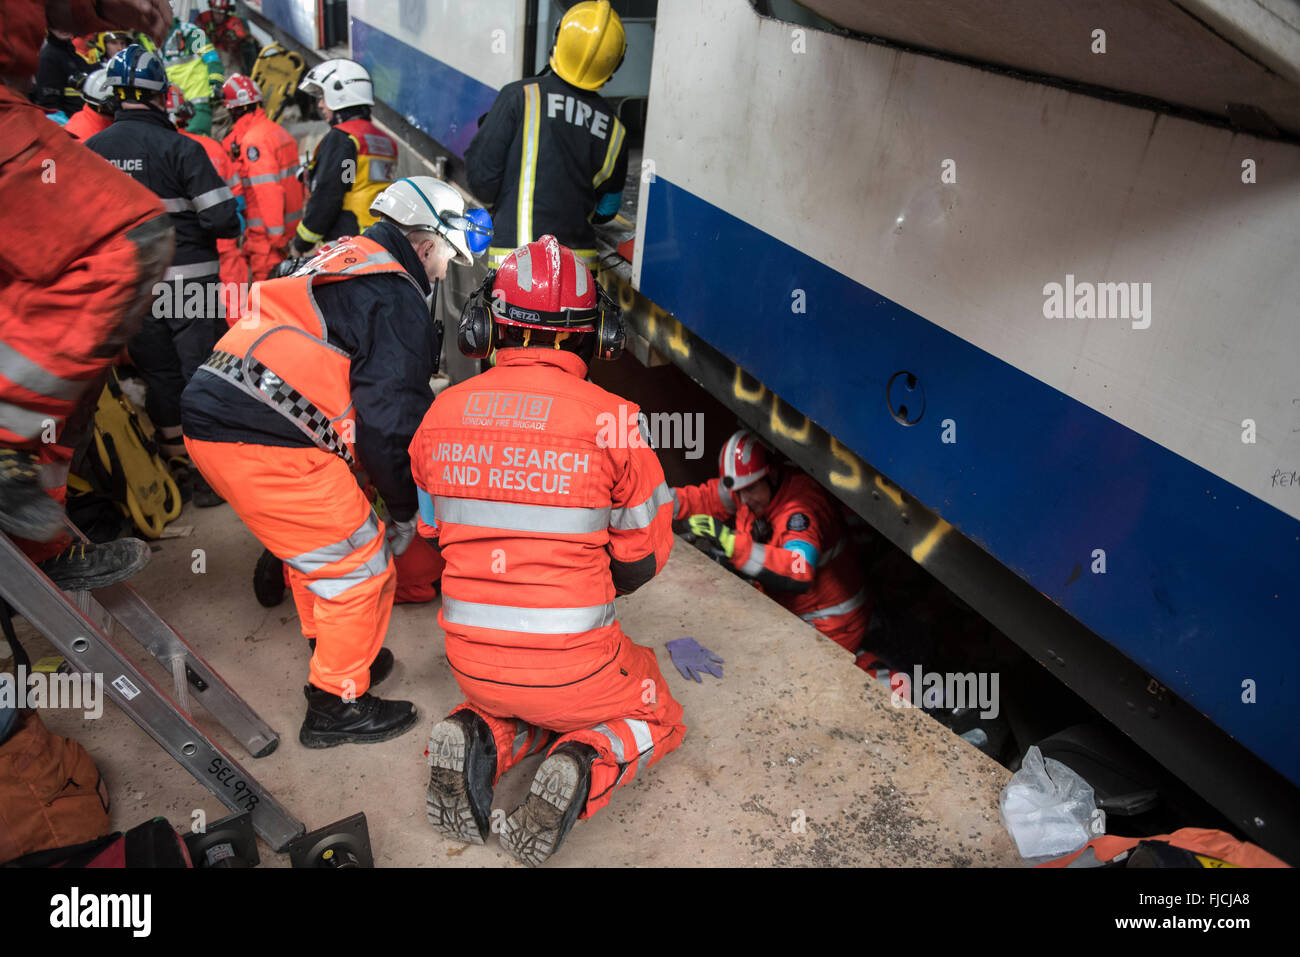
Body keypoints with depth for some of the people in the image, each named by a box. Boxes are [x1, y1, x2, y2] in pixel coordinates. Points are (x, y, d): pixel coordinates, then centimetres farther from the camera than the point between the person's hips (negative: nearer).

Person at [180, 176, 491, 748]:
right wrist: (405, 510, 0)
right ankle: (337, 706, 17)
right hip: (266, 445, -10)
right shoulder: (397, 299, -7)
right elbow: (386, 424, -14)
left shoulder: (345, 259, 22)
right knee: (360, 566, 3)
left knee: (319, 545, 26)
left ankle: (337, 654, 43)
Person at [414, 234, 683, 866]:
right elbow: (644, 559, -4)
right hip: (574, 664, -4)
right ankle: (580, 769, -6)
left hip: (474, 662, 4)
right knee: (655, 720, 25)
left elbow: (433, 533, 9)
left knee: (521, 706, 36)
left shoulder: (443, 412, -4)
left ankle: (477, 742, 3)